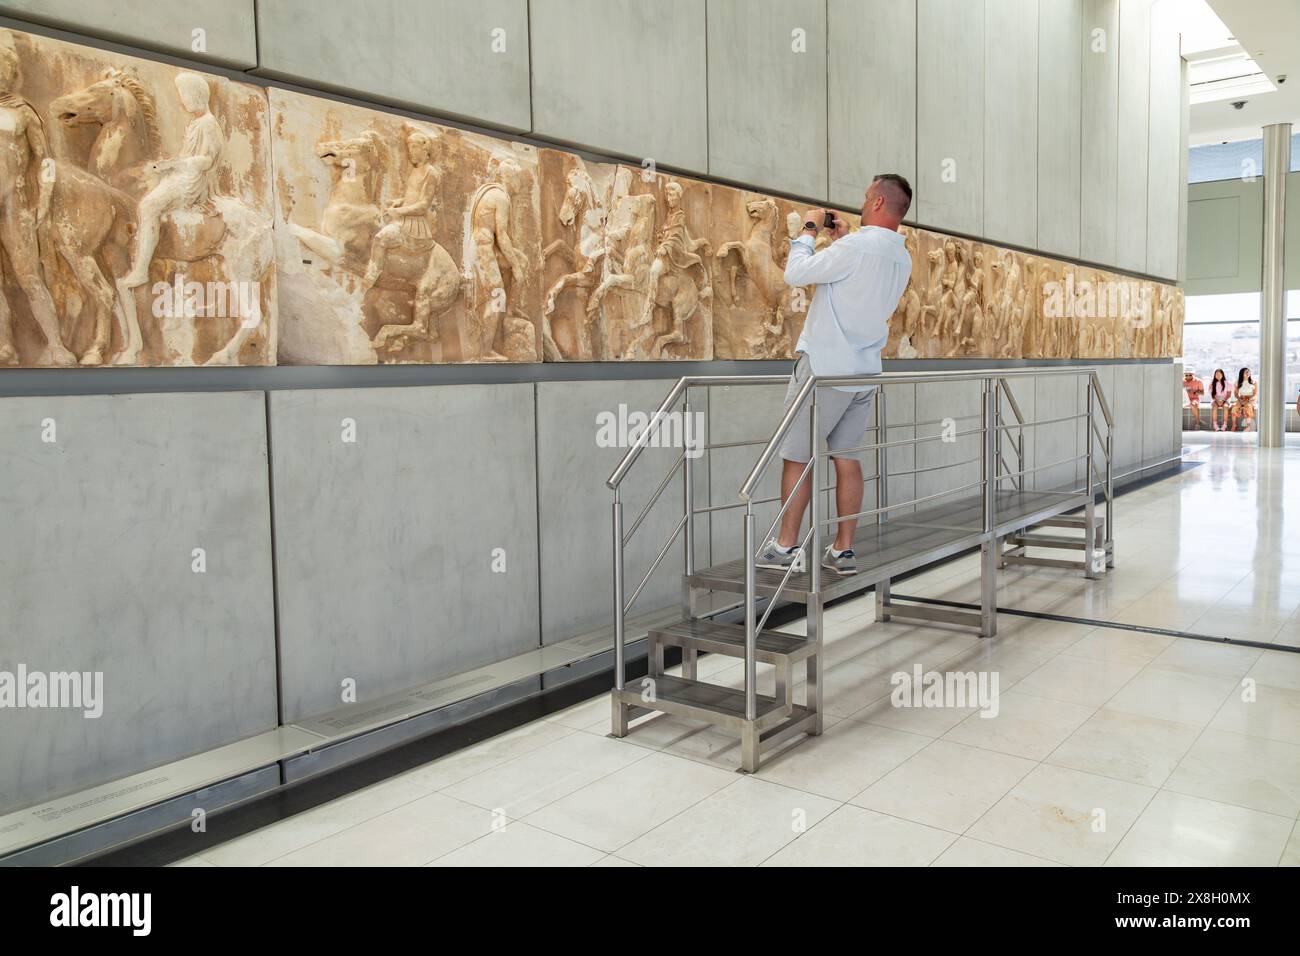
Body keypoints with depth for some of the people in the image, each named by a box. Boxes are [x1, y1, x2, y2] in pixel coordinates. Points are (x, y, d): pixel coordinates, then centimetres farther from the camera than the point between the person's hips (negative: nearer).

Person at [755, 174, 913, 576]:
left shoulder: (856, 246, -17)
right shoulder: (902, 259, 10)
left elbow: (795, 273, -12)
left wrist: (809, 229, 2)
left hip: (824, 367, -7)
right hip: (864, 372, 7)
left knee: (797, 456, 2)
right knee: (848, 459, 9)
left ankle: (785, 546, 8)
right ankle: (843, 550, 12)